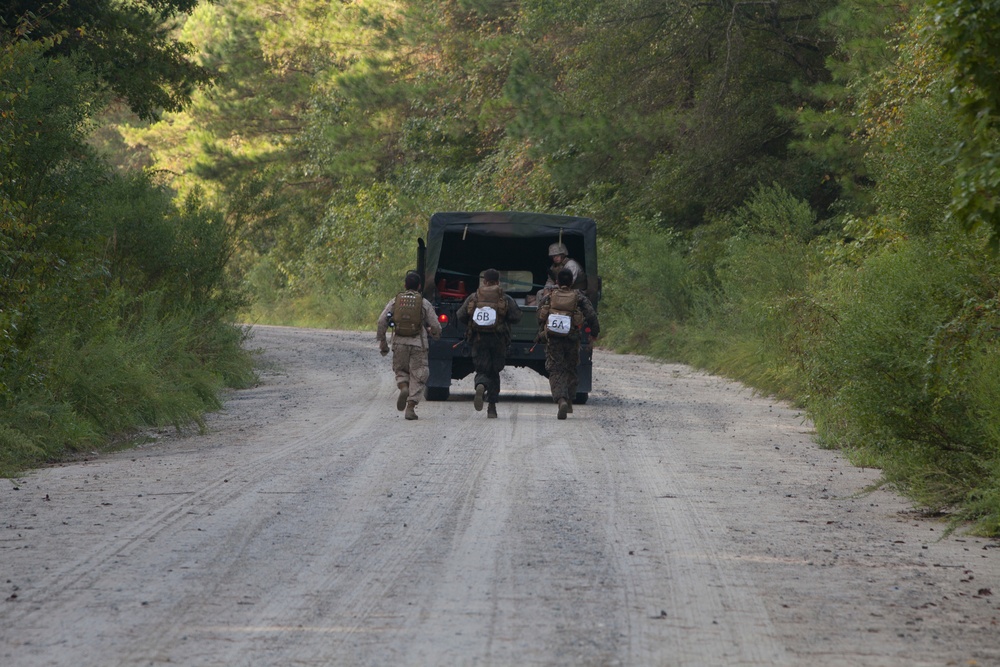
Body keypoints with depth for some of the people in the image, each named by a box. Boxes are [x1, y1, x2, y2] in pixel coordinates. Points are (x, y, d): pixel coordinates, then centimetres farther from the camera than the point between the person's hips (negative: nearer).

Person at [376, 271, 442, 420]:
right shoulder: (424, 303, 0)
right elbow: (436, 326, -1)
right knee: (417, 376, 5)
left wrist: (382, 343, 5)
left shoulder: (395, 301, 5)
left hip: (399, 342, 2)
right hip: (418, 344, -2)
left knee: (401, 371, 20)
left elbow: (381, 321, -3)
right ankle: (410, 407, -4)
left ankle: (403, 387, -11)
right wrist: (435, 333, 23)